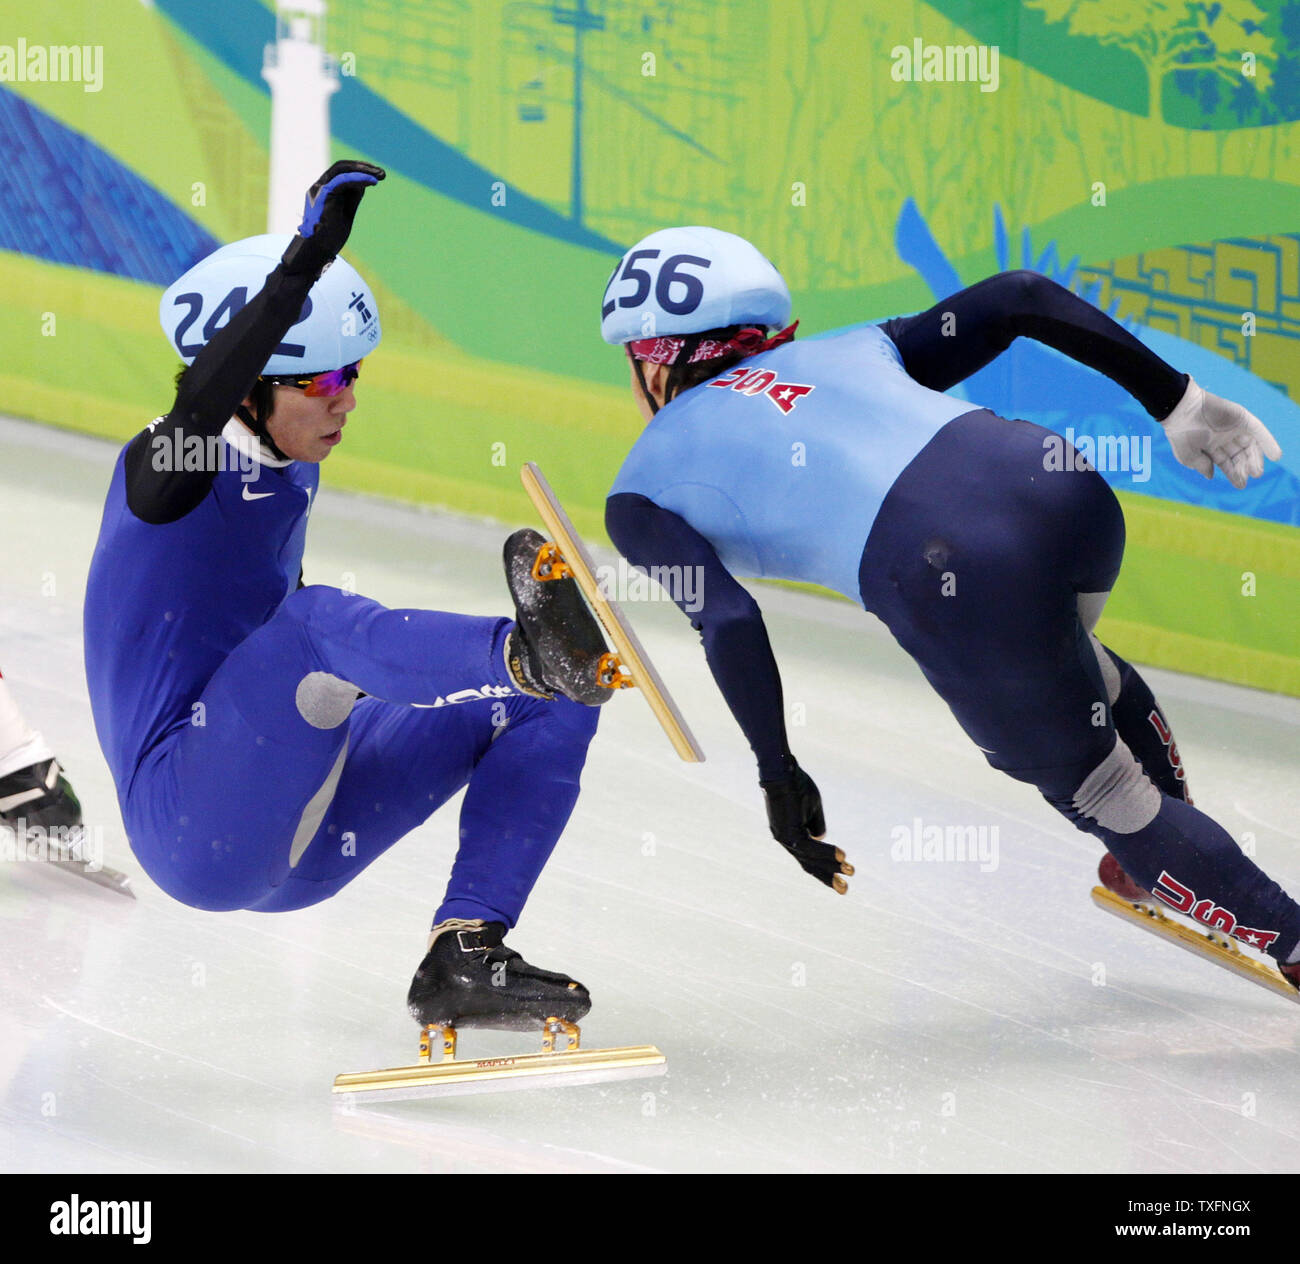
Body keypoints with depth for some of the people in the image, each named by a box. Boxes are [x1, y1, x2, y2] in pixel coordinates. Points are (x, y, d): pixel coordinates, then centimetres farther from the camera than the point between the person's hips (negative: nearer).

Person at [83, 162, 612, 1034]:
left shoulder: (289, 474, 14)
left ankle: (466, 955, -15)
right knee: (308, 622, -34)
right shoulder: (168, 471, -10)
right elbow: (201, 399, -36)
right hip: (192, 823, -8)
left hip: (299, 845, 8)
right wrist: (305, 259, -44)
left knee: (551, 706, 0)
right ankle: (525, 654, -62)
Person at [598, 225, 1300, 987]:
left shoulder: (640, 496, 19)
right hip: (1071, 495, 6)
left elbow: (729, 621, 1)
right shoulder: (844, 352, 30)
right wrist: (1179, 402, 20)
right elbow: (1017, 300, 19)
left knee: (1101, 797, 19)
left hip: (957, 583, -6)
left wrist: (778, 776, 5)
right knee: (1058, 651, 40)